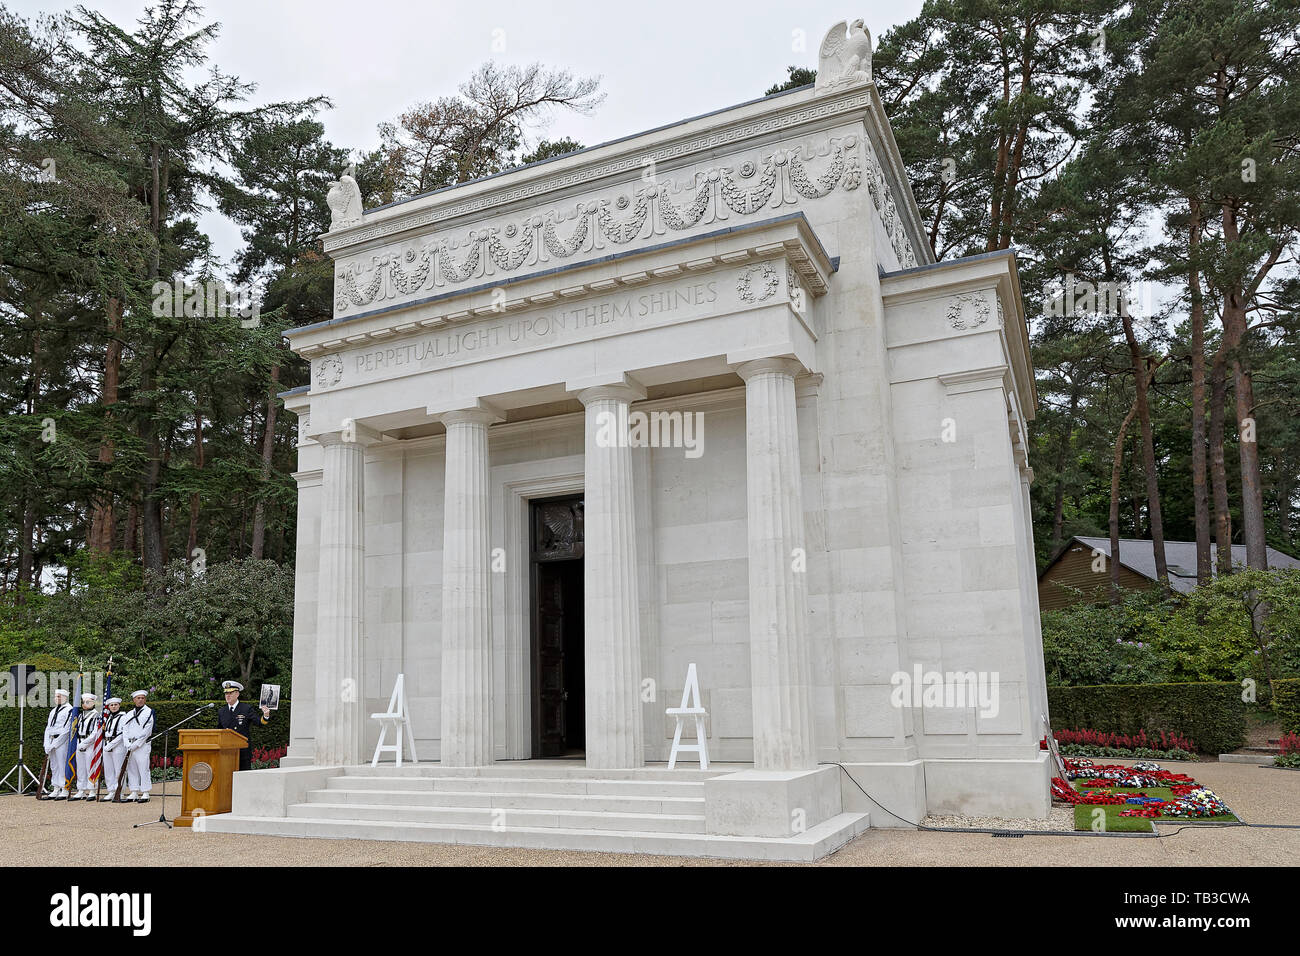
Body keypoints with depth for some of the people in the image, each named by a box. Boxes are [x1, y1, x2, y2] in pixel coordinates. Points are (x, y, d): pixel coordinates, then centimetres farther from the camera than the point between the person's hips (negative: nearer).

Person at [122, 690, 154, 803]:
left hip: (142, 745, -6)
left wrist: (135, 745, -12)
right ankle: (134, 793, 15)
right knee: (131, 769, 7)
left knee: (143, 769, -8)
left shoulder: (149, 712, -3)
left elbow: (146, 732, -9)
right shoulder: (130, 714, 15)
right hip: (130, 746, 6)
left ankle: (146, 794, -4)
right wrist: (128, 745, -6)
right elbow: (125, 729, 9)